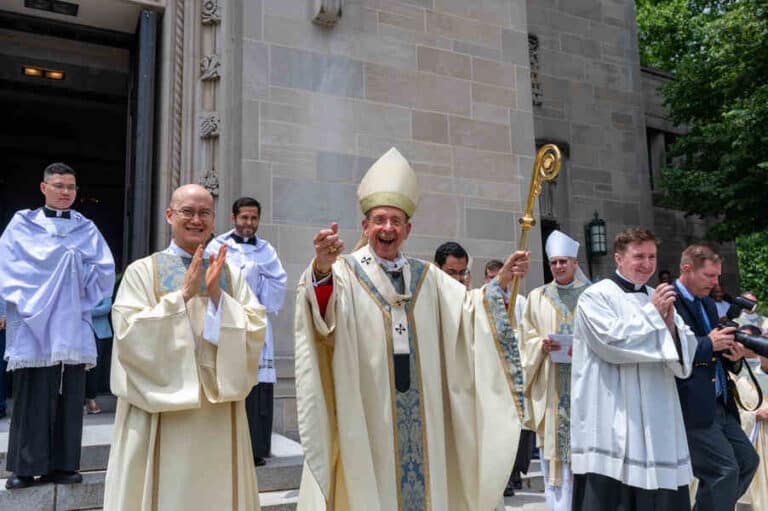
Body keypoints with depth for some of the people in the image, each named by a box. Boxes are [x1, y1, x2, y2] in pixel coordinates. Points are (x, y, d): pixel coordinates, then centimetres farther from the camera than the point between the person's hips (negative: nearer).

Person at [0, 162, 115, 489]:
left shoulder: (87, 229, 11)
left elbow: (105, 272, 3)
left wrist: (74, 265, -8)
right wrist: (67, 257, -9)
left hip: (72, 324, 2)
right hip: (32, 323, -2)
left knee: (69, 396, 3)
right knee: (32, 397, -1)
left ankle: (63, 465, 12)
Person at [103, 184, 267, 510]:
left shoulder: (232, 275, 7)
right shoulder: (142, 271, 0)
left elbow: (255, 334, -3)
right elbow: (130, 335, -12)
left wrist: (217, 295, -14)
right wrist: (183, 294, -16)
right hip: (160, 412, -2)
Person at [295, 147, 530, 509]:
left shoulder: (427, 277, 11)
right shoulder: (346, 272, -5)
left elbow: (469, 309, 6)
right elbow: (325, 315, -24)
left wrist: (500, 282, -10)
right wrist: (322, 270, -45)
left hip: (420, 417, 4)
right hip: (364, 418, -4)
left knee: (422, 480, 12)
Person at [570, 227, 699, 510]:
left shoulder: (659, 298, 16)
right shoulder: (596, 296, -5)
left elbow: (686, 351, 12)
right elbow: (612, 341, -18)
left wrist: (669, 321, -7)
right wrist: (652, 313, -9)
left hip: (658, 418, 7)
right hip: (612, 422, -6)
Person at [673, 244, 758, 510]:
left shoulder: (708, 304, 18)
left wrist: (733, 357, 0)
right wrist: (709, 344, -18)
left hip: (719, 405, 10)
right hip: (691, 406, -10)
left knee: (747, 461, 15)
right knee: (725, 469, -8)